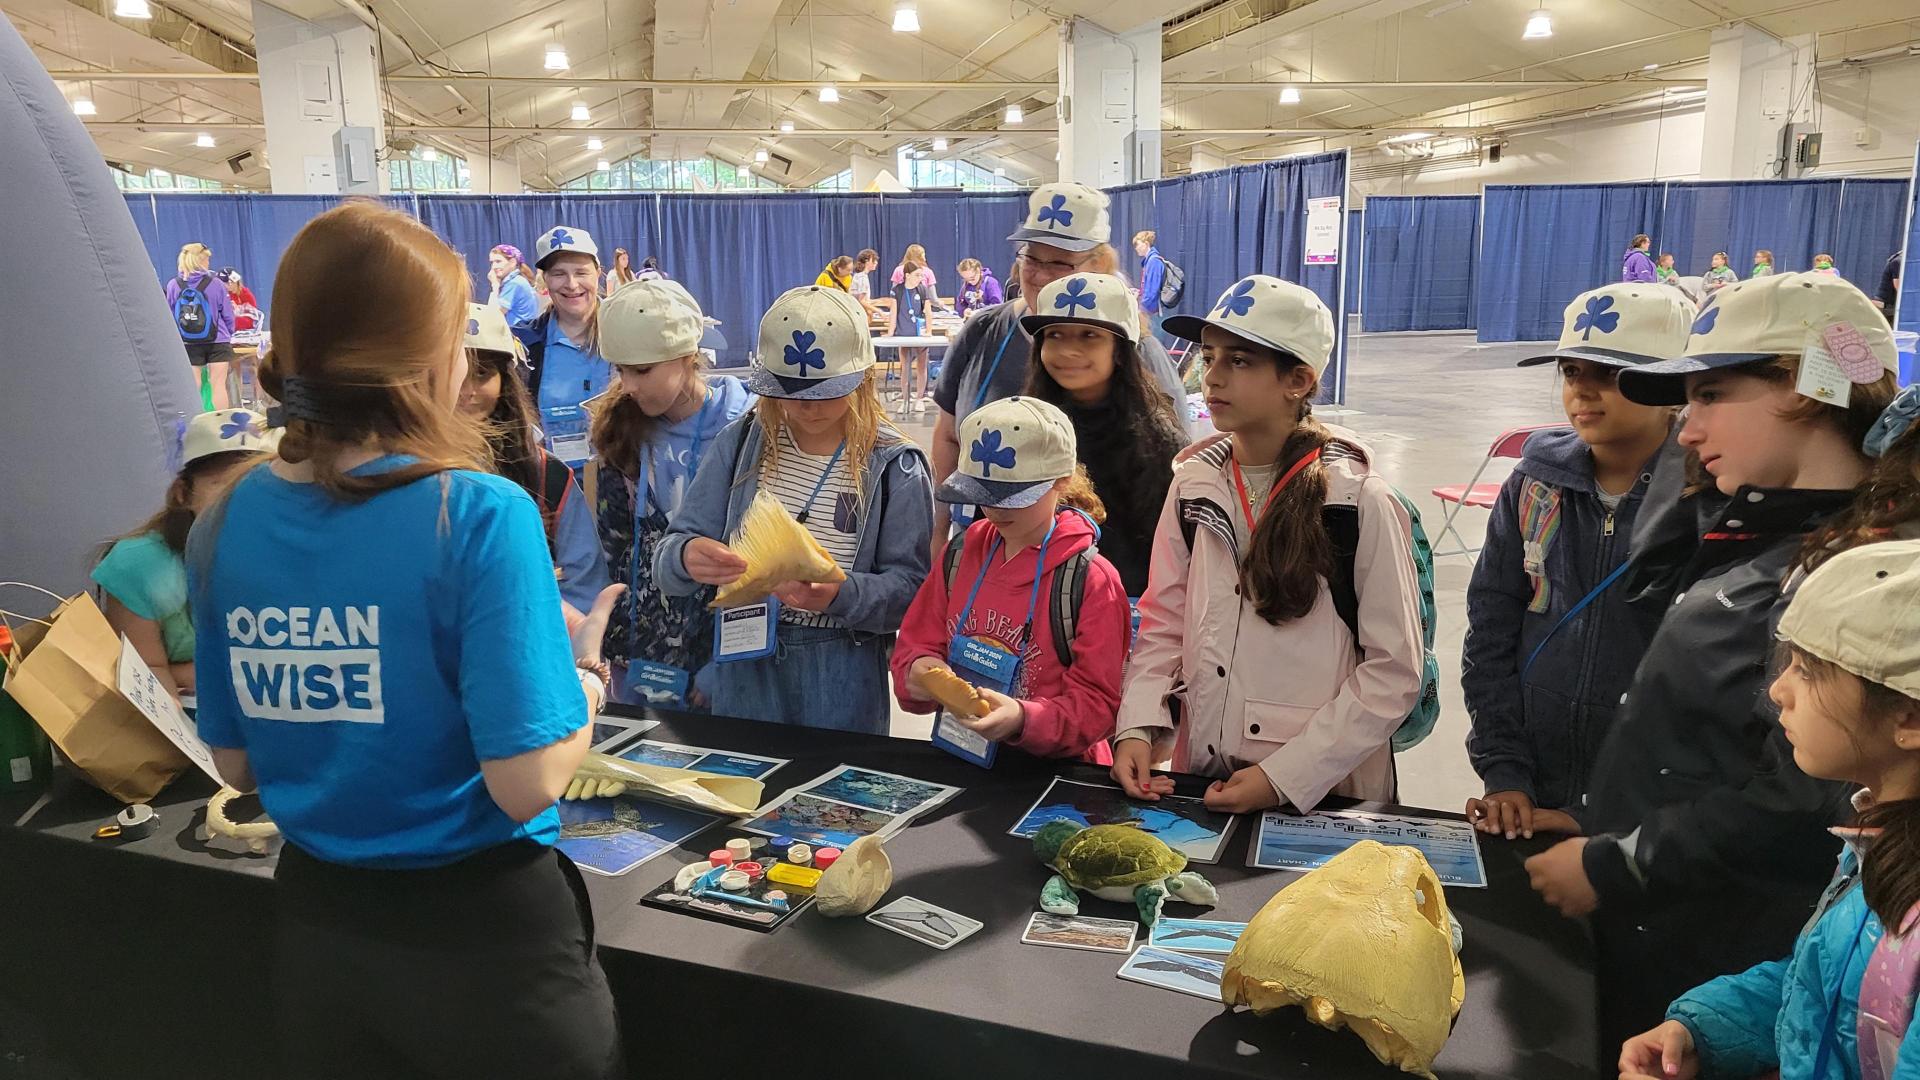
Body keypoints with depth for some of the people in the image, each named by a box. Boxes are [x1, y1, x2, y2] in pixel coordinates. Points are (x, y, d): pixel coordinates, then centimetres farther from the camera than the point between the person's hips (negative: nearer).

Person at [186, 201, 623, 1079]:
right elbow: (527, 784, -23)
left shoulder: (225, 526, -4)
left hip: (315, 919, 5)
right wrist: (585, 671, -6)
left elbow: (237, 765, 7)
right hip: (483, 928, -5)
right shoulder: (481, 514, -22)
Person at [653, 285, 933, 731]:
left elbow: (910, 588, -10)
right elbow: (668, 561, -2)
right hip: (742, 669, 2)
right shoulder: (741, 443, -1)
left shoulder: (894, 466, -7)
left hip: (842, 681, -2)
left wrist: (842, 595, -29)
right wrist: (686, 558, -26)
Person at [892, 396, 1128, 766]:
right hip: (957, 759, 5)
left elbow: (1097, 706, -9)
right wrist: (917, 675, -10)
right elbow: (914, 646, 14)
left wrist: (1022, 719, -26)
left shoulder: (1092, 579, -8)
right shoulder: (962, 553, 9)